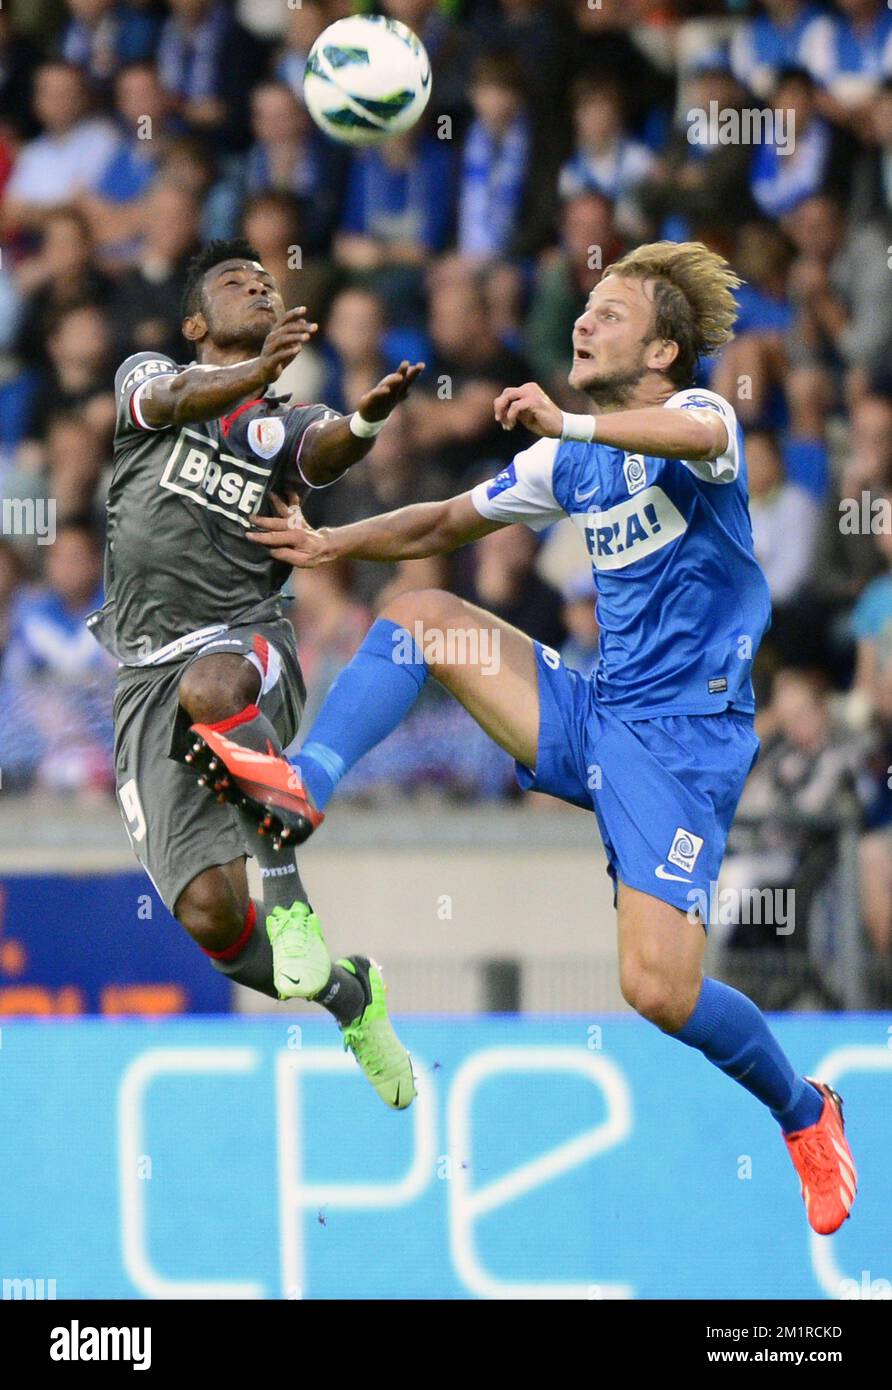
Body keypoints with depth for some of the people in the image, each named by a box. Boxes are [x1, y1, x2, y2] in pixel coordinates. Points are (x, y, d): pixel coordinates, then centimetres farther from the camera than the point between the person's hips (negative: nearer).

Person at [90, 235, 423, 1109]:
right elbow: (173, 399, -11)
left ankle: (287, 895, -26)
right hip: (147, 676, 1)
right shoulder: (147, 376, 14)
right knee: (210, 916, -11)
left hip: (244, 645, -1)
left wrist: (369, 418, -36)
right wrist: (259, 371, -33)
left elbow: (328, 449, -11)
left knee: (210, 688, -41)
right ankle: (345, 995, 18)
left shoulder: (286, 426, 14)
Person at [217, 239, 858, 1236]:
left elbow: (701, 435, -37)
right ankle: (307, 785, -11)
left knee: (659, 989, -17)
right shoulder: (570, 461, 13)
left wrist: (566, 424, -50)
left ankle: (803, 1112, 9)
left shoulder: (698, 415, -10)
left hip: (682, 735, -7)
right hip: (593, 714, 7)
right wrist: (333, 543, 14)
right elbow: (448, 523, 26)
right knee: (418, 618, 0)